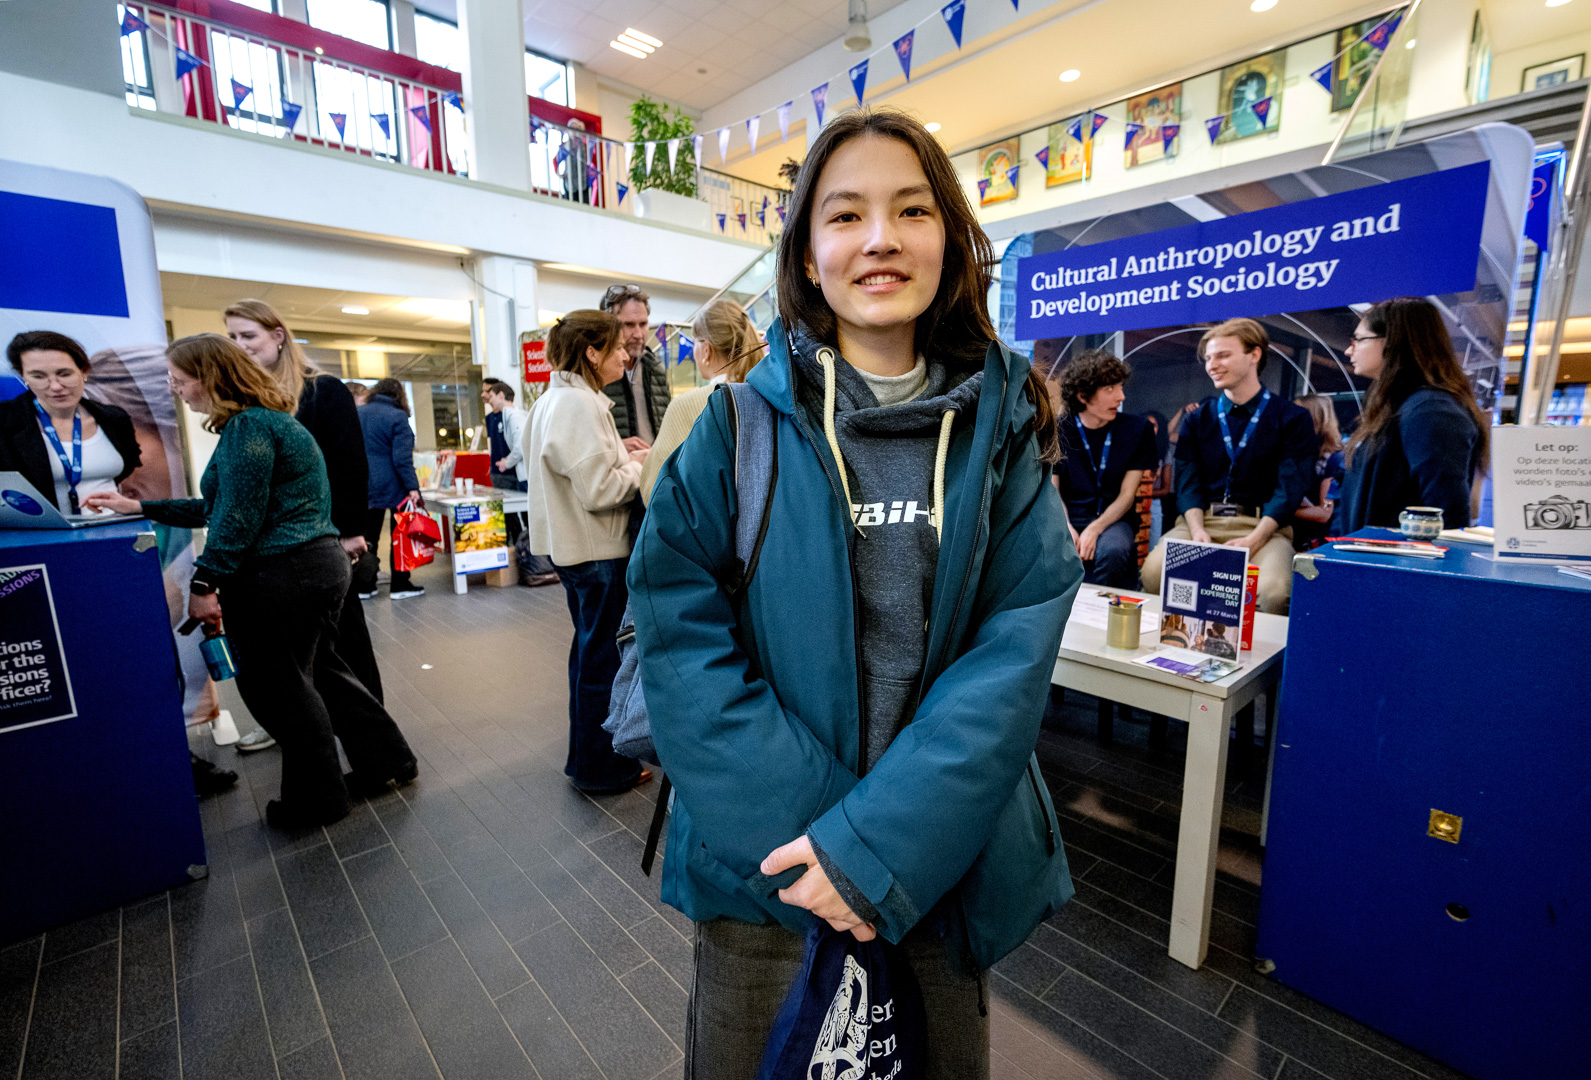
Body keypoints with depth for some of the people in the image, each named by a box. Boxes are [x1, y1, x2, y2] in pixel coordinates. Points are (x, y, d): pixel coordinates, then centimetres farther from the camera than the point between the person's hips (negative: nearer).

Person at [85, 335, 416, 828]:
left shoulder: (248, 426, -13)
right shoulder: (264, 421, 19)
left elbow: (238, 518, -19)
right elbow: (218, 509, 23)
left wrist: (204, 583, -15)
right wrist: (139, 508, 22)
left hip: (281, 575, -10)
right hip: (320, 563, 10)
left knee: (277, 686, 4)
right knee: (320, 669, 18)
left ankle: (316, 799, 18)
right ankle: (385, 760, 27)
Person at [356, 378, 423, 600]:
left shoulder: (358, 414, 11)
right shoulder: (397, 417, -10)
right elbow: (402, 457, -17)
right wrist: (412, 486, -16)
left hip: (364, 487, 6)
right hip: (392, 487, -6)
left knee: (368, 536, 11)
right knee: (400, 535, 3)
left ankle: (364, 586, 16)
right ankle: (400, 585, 7)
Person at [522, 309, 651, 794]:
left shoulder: (556, 397, 12)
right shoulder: (579, 404, -20)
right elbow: (599, 491, -25)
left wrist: (620, 457, 7)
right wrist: (640, 466, -10)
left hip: (575, 547, 11)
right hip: (598, 551, -11)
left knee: (591, 648, 22)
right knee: (603, 655, 2)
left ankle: (588, 754, 39)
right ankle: (600, 767, 19)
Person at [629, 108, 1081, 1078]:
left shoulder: (1002, 423, -4)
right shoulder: (744, 422, -8)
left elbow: (1019, 641, -11)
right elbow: (681, 632, -12)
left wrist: (883, 844, -19)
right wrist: (804, 828, -18)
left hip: (944, 862, 2)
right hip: (767, 858, -1)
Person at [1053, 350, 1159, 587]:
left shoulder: (1138, 429, 1)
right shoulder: (1057, 431, 2)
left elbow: (1127, 496, -2)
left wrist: (1094, 529, -20)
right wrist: (1066, 529, -19)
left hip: (1112, 519, 0)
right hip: (1068, 520, 1)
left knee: (1113, 551, -36)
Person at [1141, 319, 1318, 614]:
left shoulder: (1292, 419, 9)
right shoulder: (1197, 418, 17)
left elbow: (1289, 489, -3)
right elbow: (1187, 482, 5)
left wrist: (1253, 539, -19)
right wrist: (1197, 531, -14)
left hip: (1263, 525, -1)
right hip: (1201, 520, 2)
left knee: (1272, 589, -34)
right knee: (1154, 571, -29)